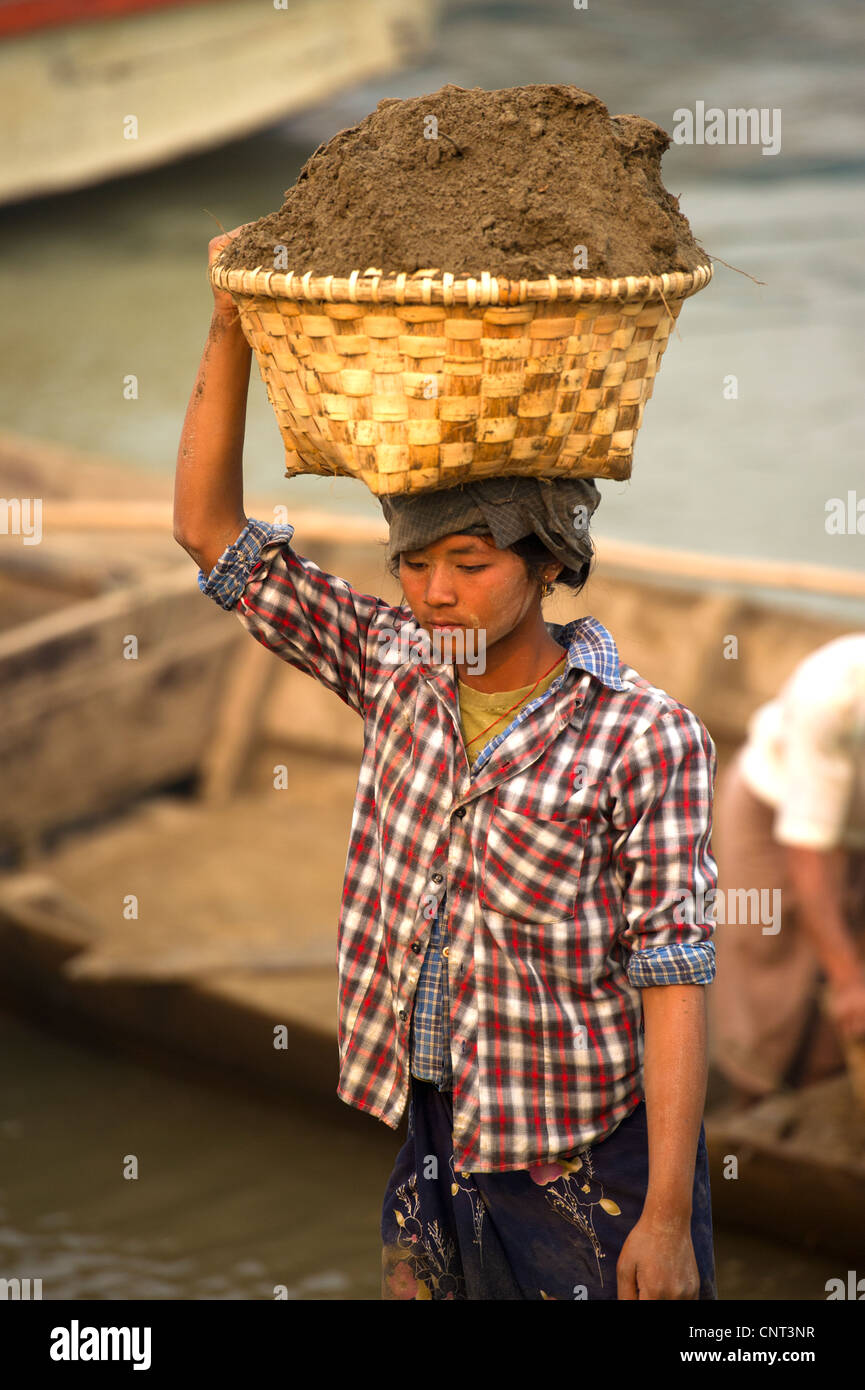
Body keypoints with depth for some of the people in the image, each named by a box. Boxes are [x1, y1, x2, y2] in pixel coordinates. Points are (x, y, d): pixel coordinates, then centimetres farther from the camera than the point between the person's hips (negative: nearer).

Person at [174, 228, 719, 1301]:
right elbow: (211, 531, 7)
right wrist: (232, 326, -3)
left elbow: (672, 976, -14)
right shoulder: (398, 669, 3)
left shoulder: (647, 737, -12)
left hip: (590, 1164, -5)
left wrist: (668, 1218, -19)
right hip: (434, 1142, 5)